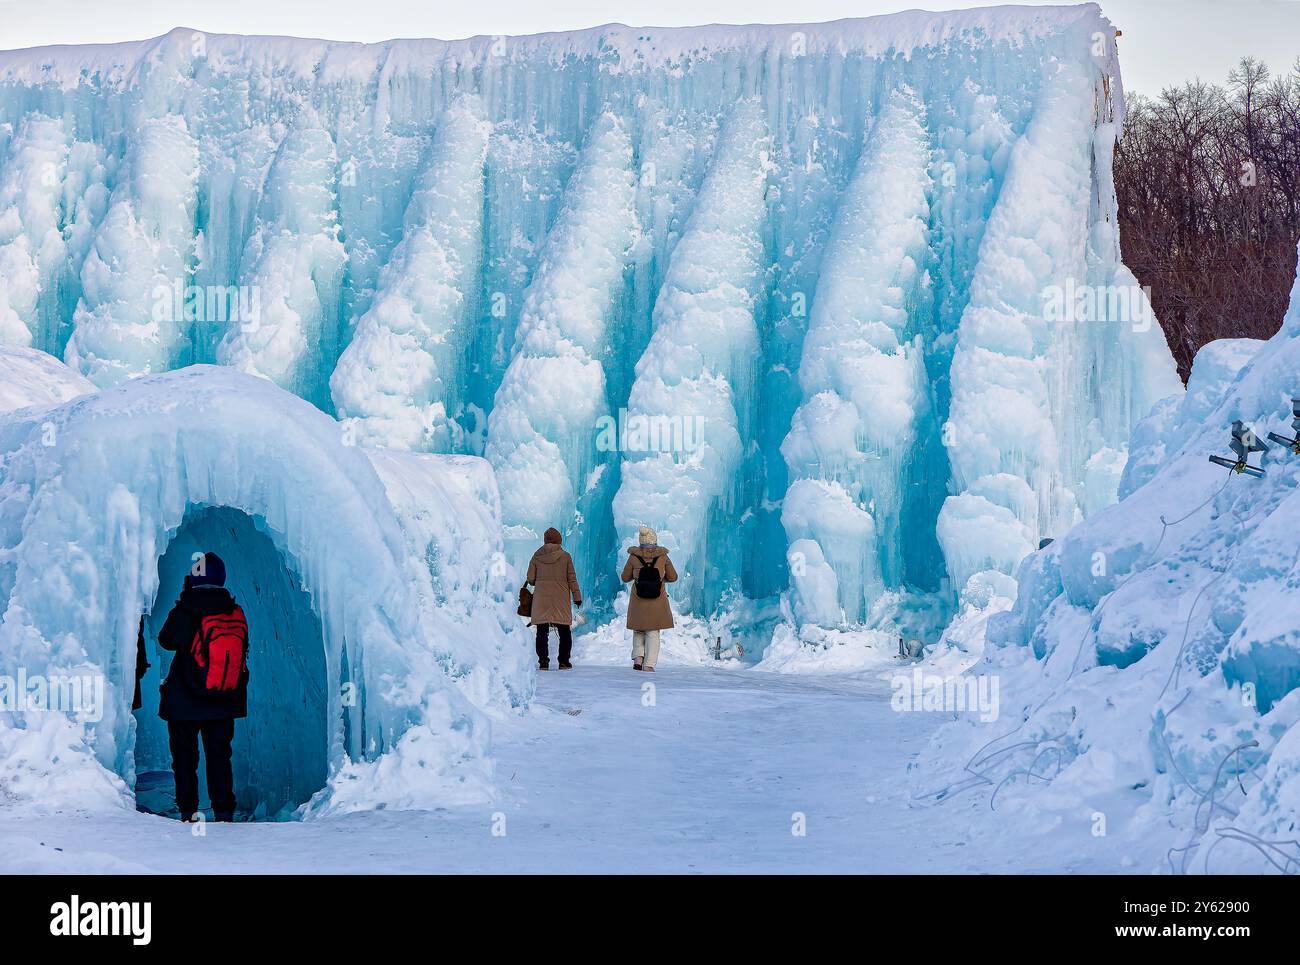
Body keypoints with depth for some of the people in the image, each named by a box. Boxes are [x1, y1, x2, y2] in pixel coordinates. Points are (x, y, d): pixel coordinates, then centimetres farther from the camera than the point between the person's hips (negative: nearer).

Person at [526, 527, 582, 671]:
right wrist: (577, 597, 4)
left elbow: (530, 579, 3)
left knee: (542, 631, 4)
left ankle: (543, 661, -3)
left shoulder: (537, 556, 2)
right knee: (564, 631, 9)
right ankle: (564, 661, 6)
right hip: (561, 599, -1)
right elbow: (572, 579, -1)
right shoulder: (565, 556, -2)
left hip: (541, 599, 1)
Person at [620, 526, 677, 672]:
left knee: (638, 631, 18)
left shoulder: (634, 557, -7)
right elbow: (673, 577, 2)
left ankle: (638, 658, 1)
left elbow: (625, 578, 2)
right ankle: (649, 664, -2)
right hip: (658, 602, 0)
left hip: (638, 600, 0)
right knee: (653, 632, 9)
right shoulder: (662, 556, -6)